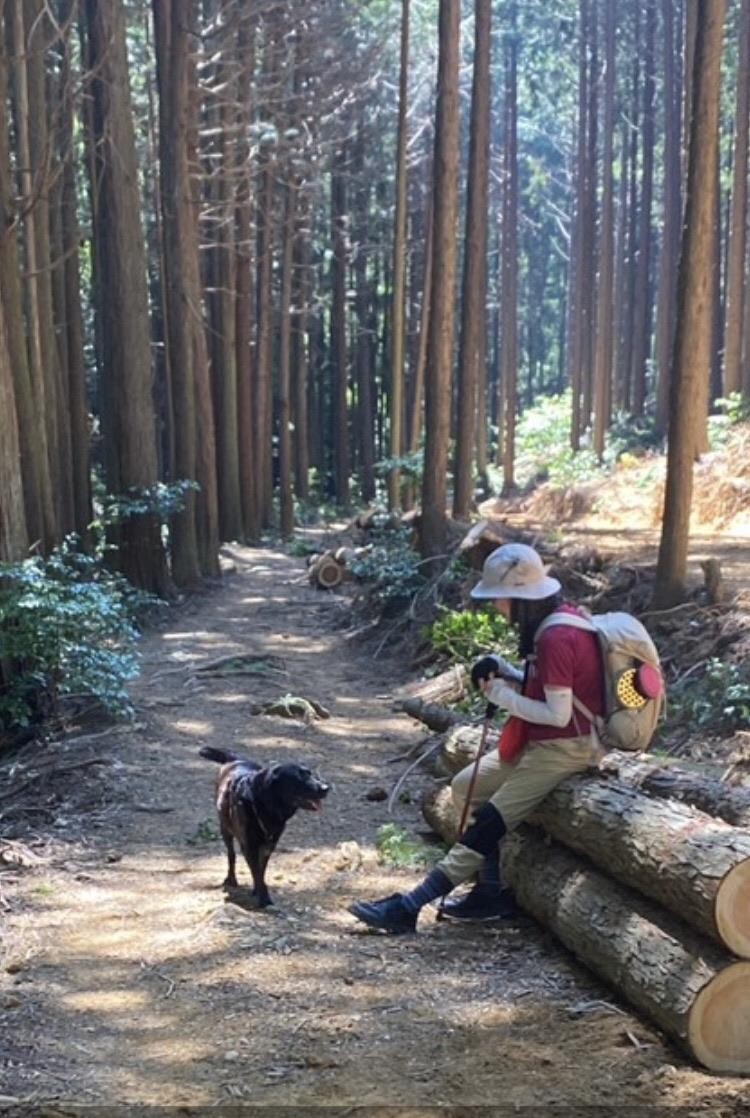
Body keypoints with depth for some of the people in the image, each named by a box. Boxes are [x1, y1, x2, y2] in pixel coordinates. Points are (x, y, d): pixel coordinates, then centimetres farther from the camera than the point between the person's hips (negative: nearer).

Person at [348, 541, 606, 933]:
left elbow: (558, 714, -24)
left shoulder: (555, 638, -24)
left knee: (488, 823, -11)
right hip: (541, 742, 10)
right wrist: (509, 674, -1)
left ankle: (412, 906, -9)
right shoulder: (558, 619, 6)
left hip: (564, 749, -10)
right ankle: (493, 890, 9)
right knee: (466, 787, 11)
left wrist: (504, 696, -13)